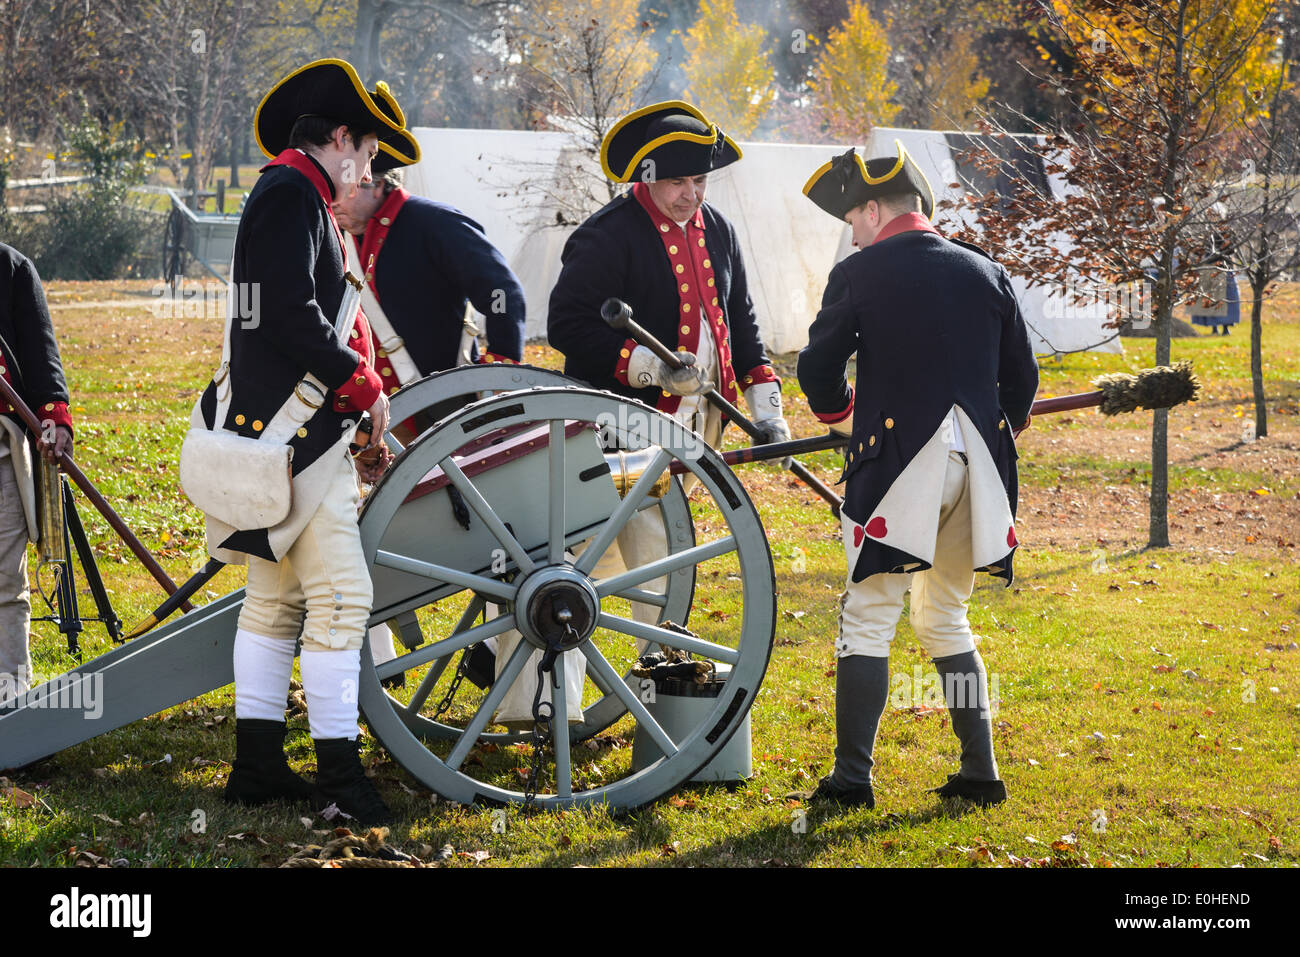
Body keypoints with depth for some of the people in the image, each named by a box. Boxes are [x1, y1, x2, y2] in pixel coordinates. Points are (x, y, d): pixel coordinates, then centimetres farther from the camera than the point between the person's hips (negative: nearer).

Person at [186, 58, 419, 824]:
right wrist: (364, 387, -13)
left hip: (286, 428, 11)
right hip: (299, 430, -11)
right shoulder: (293, 193, -11)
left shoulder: (296, 199, 21)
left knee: (276, 598, 12)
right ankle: (340, 773, -11)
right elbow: (293, 314, -22)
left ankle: (258, 767, 16)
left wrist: (361, 391, 18)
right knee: (340, 596, -11)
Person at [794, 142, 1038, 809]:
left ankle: (852, 776, -4)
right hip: (975, 471, 5)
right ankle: (980, 772, 13)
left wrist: (839, 415, 19)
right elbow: (1022, 377, 13)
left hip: (897, 470, -5)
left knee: (868, 621, 1)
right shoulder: (986, 273, 10)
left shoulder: (859, 274, -4)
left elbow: (817, 369, -2)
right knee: (944, 619, 17)